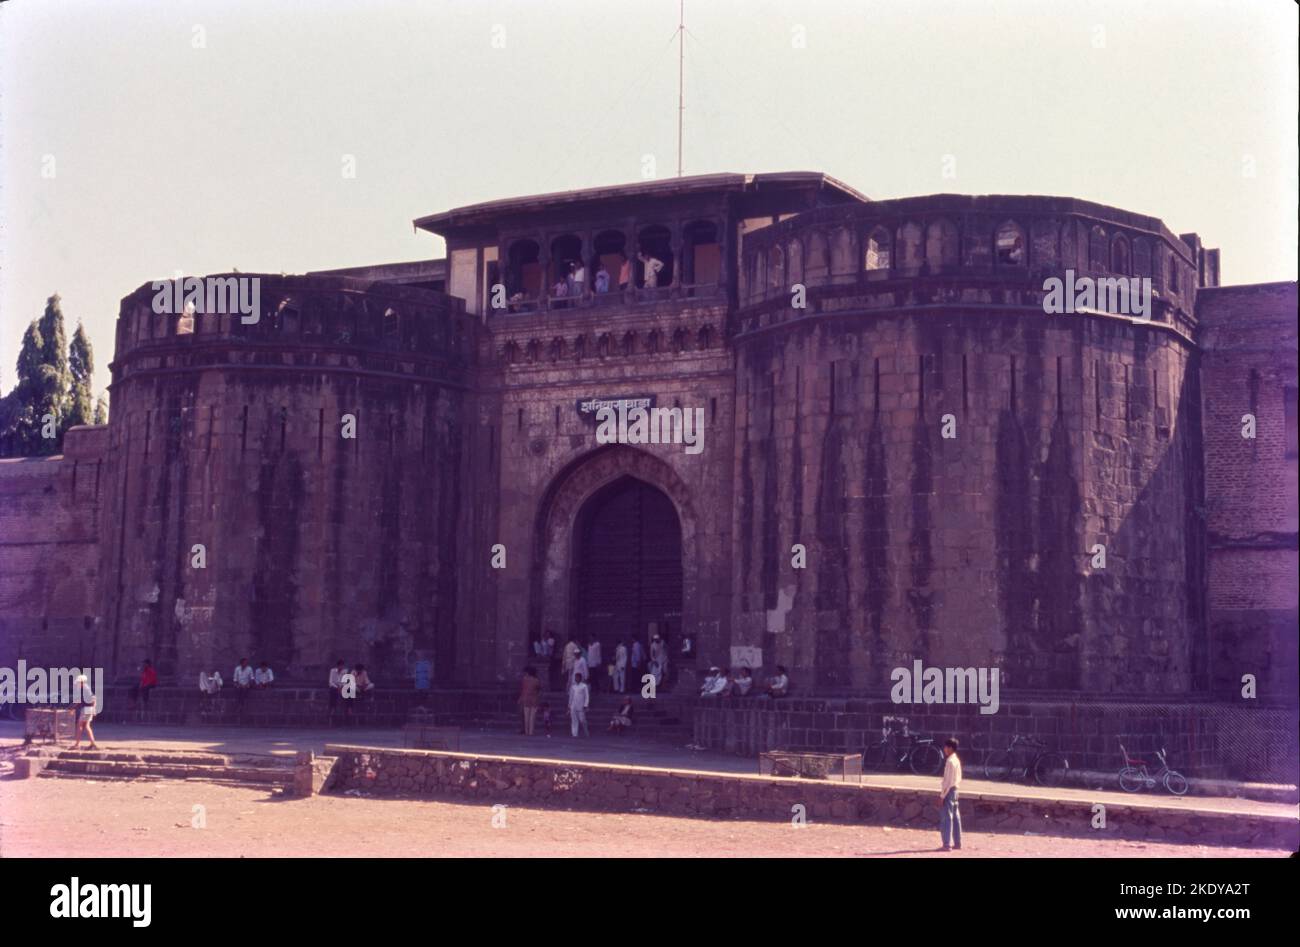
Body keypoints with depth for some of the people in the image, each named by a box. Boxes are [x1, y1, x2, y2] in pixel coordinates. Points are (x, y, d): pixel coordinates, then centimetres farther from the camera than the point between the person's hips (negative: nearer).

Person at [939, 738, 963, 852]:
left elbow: (948, 780, -20)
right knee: (955, 817, 13)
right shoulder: (957, 760, 12)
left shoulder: (950, 761, -17)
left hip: (948, 791, -10)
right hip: (955, 791, 10)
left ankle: (947, 845, -9)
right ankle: (957, 843, 18)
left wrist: (942, 795, -16)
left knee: (946, 818, -8)